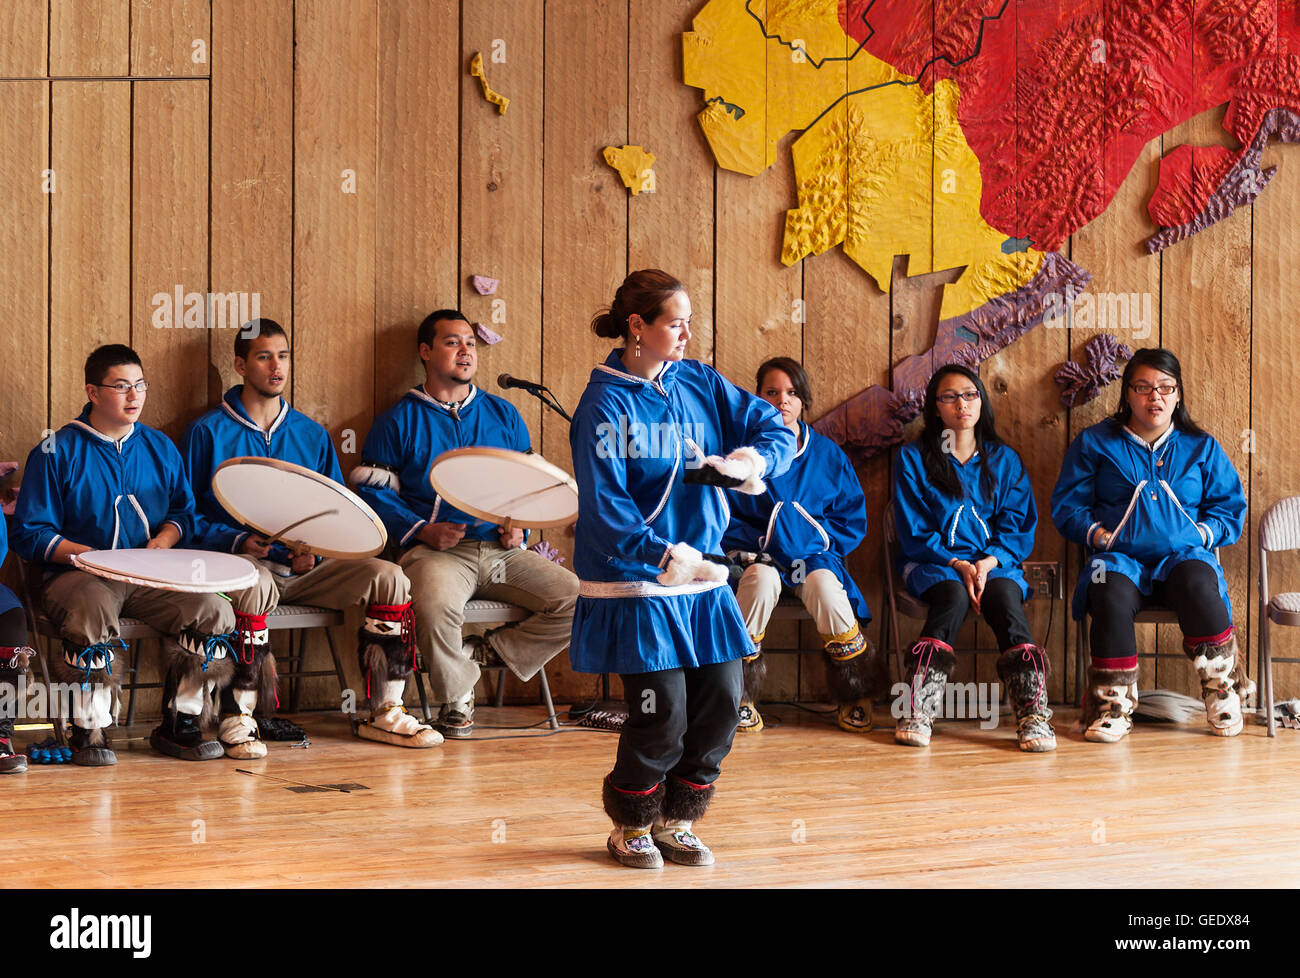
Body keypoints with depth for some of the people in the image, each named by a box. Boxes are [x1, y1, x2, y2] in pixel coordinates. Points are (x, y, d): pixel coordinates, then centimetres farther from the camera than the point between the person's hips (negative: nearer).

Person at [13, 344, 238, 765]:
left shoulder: (160, 447, 15)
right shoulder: (57, 452, 1)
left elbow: (183, 510, 23)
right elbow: (30, 534, -1)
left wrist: (162, 540, 0)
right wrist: (91, 555, -15)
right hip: (78, 573, -4)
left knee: (214, 611, -21)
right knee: (92, 613, -39)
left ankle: (179, 725, -4)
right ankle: (90, 731, -20)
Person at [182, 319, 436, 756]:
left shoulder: (311, 435, 18)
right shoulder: (208, 433, 5)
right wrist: (238, 542, -15)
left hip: (305, 567, 4)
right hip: (240, 558, -4)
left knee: (388, 576, -19)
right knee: (254, 585, -41)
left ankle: (384, 712, -10)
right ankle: (237, 719, -30)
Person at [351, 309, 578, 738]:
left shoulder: (503, 414, 19)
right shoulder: (399, 421, 9)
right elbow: (374, 490, 2)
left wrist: (520, 526, 1)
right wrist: (422, 530, -12)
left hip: (503, 550, 4)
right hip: (436, 550, -4)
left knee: (577, 599, -17)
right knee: (435, 607, -37)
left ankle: (491, 651, 1)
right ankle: (456, 700, -9)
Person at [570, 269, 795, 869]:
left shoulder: (700, 384, 8)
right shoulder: (606, 403, -10)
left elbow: (777, 431, 10)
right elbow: (603, 505, -17)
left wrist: (752, 460, -12)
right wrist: (663, 555, -28)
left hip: (704, 578, 6)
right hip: (635, 581, -6)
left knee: (721, 704, 4)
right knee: (661, 715, -7)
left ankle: (676, 822, 24)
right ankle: (631, 828, 17)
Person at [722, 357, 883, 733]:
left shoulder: (827, 454, 10)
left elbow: (852, 520, 10)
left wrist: (816, 541, -6)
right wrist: (758, 545, -13)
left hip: (815, 555, 1)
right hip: (754, 554, -1)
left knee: (825, 588, -33)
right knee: (763, 579, -36)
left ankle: (856, 696, -12)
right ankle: (738, 697, -22)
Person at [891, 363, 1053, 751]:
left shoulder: (1004, 459, 14)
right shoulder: (913, 458, 8)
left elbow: (1019, 528, 7)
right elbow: (914, 533, 1)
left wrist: (988, 562, -13)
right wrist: (957, 565, -15)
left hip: (995, 562, 2)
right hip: (933, 562, -1)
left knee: (1004, 595, -33)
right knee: (953, 595, -36)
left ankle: (1033, 714, -42)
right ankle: (919, 712, -43)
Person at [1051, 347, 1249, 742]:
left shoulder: (1202, 448, 17)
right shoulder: (1095, 443, 13)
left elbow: (1230, 509, 16)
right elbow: (1067, 506, 11)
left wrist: (1200, 534, -3)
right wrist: (1098, 534, -7)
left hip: (1183, 555, 1)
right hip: (1120, 557, -1)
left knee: (1198, 584, -37)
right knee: (1112, 593, -37)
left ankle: (1222, 691, -19)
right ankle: (1113, 705, -27)